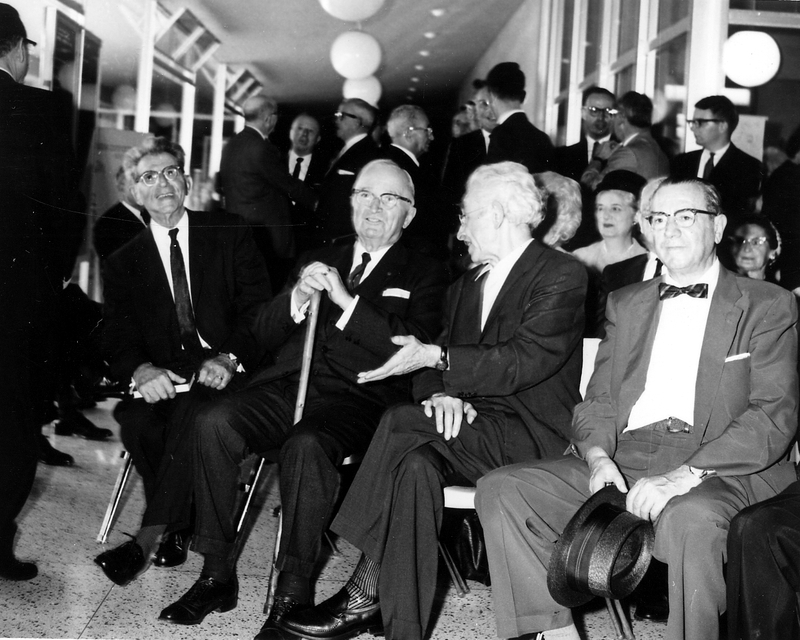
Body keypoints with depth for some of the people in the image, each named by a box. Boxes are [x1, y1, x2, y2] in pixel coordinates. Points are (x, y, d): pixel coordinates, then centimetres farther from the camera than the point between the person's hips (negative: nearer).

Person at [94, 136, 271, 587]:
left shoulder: (230, 234, 10)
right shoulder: (124, 262, 15)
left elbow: (259, 309, 1)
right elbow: (118, 338, 4)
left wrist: (229, 358, -18)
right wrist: (142, 370, -20)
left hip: (225, 372, -2)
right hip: (163, 379, 2)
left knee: (193, 410, -34)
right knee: (136, 418, -30)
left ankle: (150, 537, -29)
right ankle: (178, 526, -11)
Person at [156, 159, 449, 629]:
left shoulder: (424, 275, 12)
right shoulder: (322, 259, 26)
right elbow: (266, 333, 20)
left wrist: (346, 300, -10)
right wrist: (298, 296, -2)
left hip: (356, 399, -4)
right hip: (290, 383, 5)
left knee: (306, 445, -36)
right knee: (215, 423, -24)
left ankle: (293, 596, -24)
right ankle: (218, 574, -13)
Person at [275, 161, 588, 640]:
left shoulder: (563, 276, -4)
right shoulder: (465, 286, 22)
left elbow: (527, 361, -17)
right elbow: (434, 368, 13)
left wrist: (434, 357, -21)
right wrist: (442, 393, -11)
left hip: (532, 435, -6)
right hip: (471, 424, 6)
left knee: (403, 423, -27)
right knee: (416, 463, -29)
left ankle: (364, 595, -22)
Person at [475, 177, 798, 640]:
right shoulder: (626, 303, 23)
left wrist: (687, 474, -19)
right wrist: (597, 455, -6)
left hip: (717, 467, -4)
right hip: (623, 459, 5)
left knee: (691, 518, -40)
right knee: (501, 490, -16)